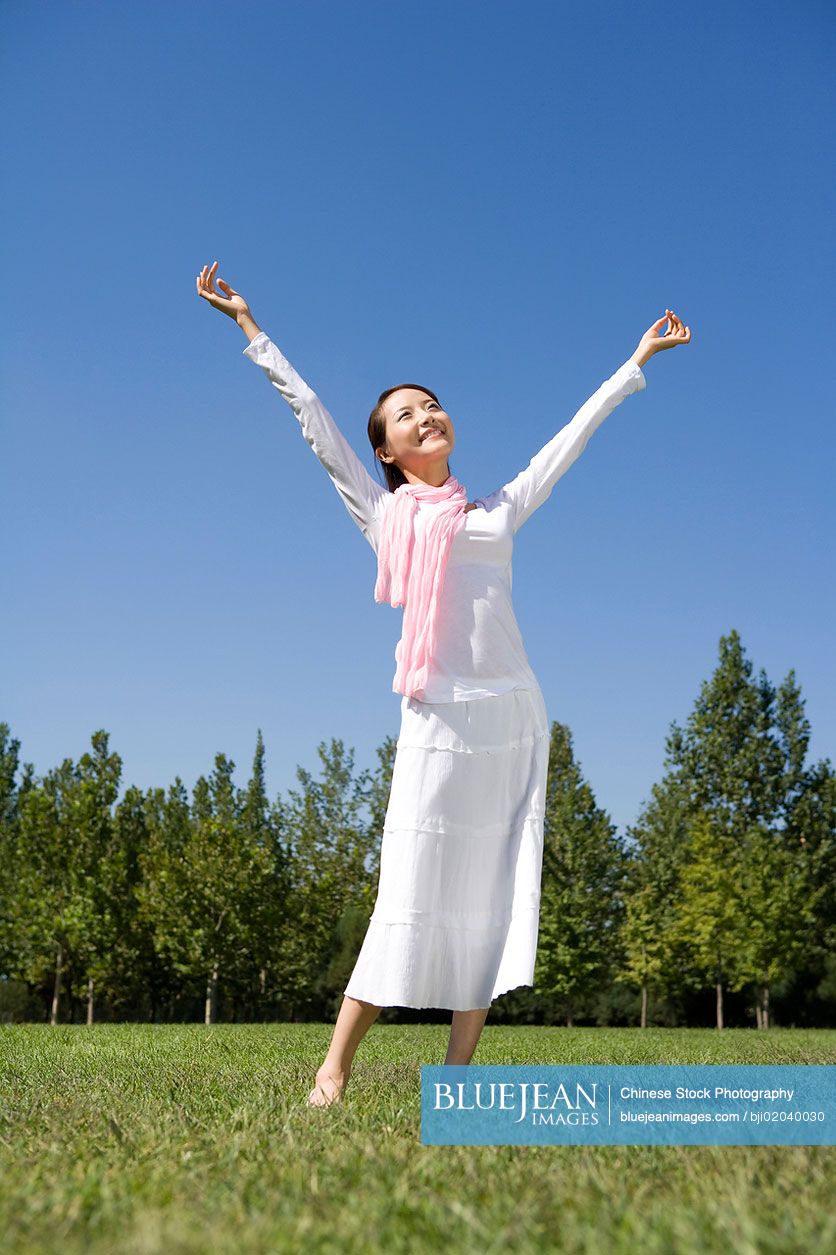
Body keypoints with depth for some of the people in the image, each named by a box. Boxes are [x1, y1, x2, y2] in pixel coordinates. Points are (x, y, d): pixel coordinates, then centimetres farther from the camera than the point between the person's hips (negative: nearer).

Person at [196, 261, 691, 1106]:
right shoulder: (384, 515, 12)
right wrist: (249, 326, 22)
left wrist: (636, 362, 35)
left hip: (513, 713, 3)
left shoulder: (497, 511, 19)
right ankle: (333, 1070, 3)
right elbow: (313, 418, 16)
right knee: (411, 888, -6)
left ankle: (456, 1077, 5)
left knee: (495, 893, -1)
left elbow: (572, 435, 27)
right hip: (439, 716, -3)